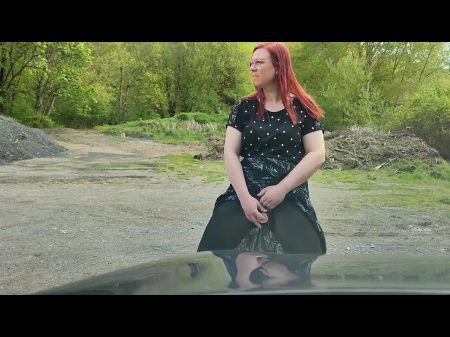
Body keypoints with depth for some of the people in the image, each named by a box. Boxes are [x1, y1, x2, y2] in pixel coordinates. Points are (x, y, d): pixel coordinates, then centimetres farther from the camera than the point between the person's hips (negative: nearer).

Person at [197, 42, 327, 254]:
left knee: (302, 249, -17)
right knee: (217, 248, -12)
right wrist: (245, 197, -11)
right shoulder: (244, 107, 9)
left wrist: (282, 189, -12)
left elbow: (317, 155, -2)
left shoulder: (301, 108, 4)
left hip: (290, 196, -1)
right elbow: (230, 153, 2)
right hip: (244, 193, 2)